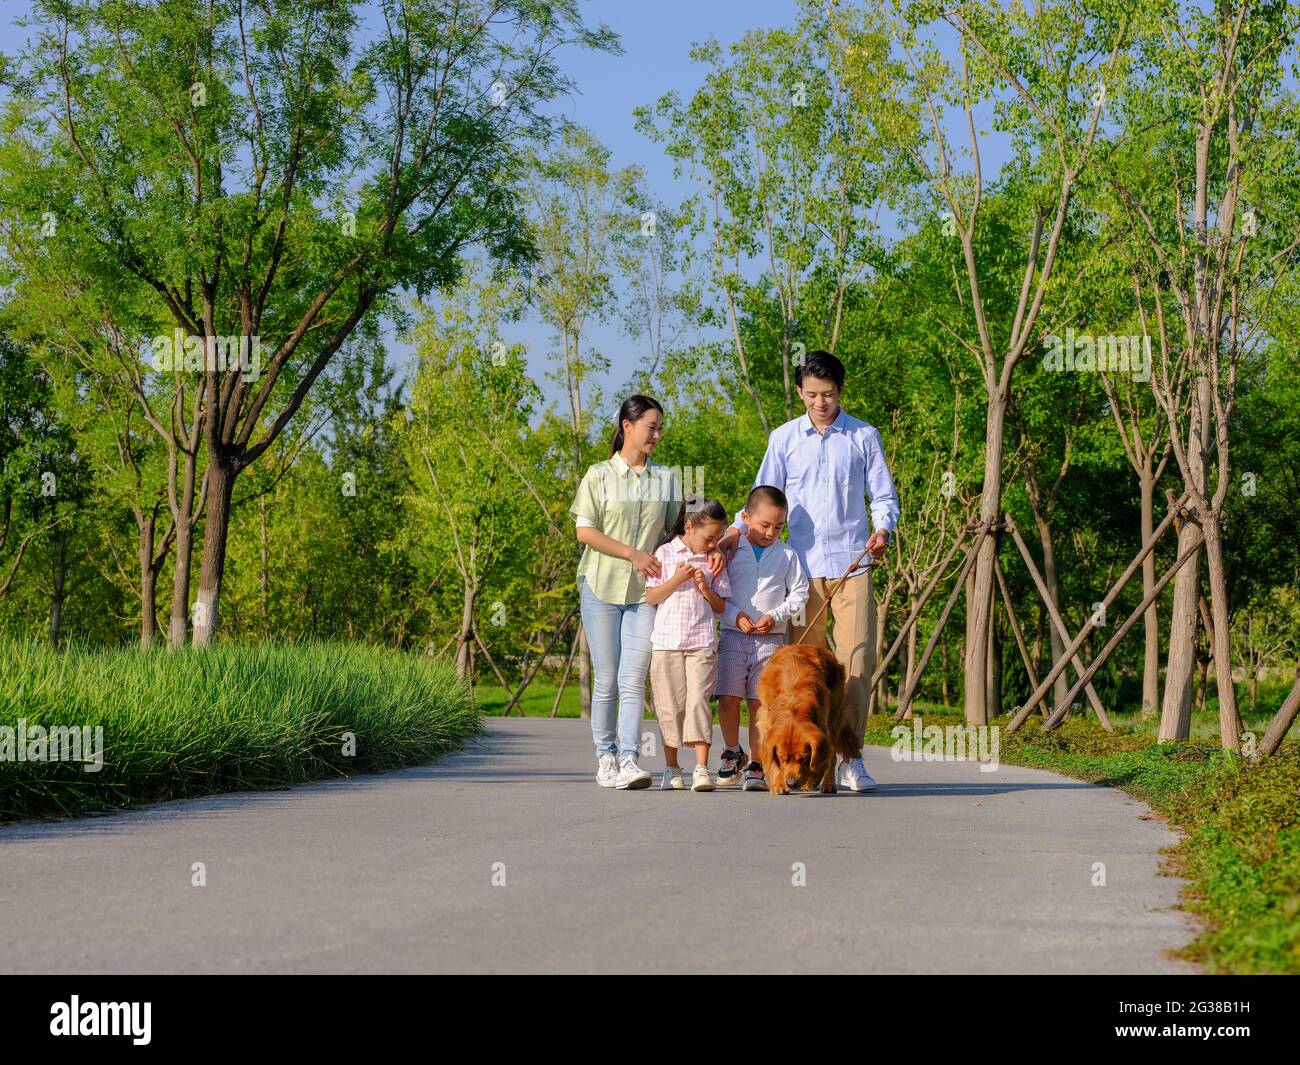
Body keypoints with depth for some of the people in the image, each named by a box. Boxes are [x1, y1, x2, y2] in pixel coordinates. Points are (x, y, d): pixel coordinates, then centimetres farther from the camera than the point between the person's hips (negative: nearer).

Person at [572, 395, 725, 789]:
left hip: (646, 589, 2)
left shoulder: (666, 478, 12)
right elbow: (584, 531, -4)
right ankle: (605, 759, 10)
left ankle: (628, 760, -14)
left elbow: (677, 530, 14)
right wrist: (633, 554, -13)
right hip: (601, 585, -2)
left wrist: (708, 550, -5)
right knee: (606, 680, 1)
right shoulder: (599, 475, 2)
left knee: (634, 679, -8)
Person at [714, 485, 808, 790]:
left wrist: (775, 617, -7)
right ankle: (732, 753, 18)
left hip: (771, 639, 0)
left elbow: (799, 593, 8)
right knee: (728, 697, -5)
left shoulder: (786, 554, 7)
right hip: (733, 636, 0)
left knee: (761, 701, -1)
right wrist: (734, 616, -11)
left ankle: (756, 765, 5)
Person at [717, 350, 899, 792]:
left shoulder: (864, 437, 7)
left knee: (857, 660, -9)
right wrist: (737, 528, -7)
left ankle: (851, 759, -4)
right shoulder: (784, 438, 9)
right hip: (803, 565, 1)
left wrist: (883, 529, -12)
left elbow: (884, 495, 8)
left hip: (852, 562, -1)